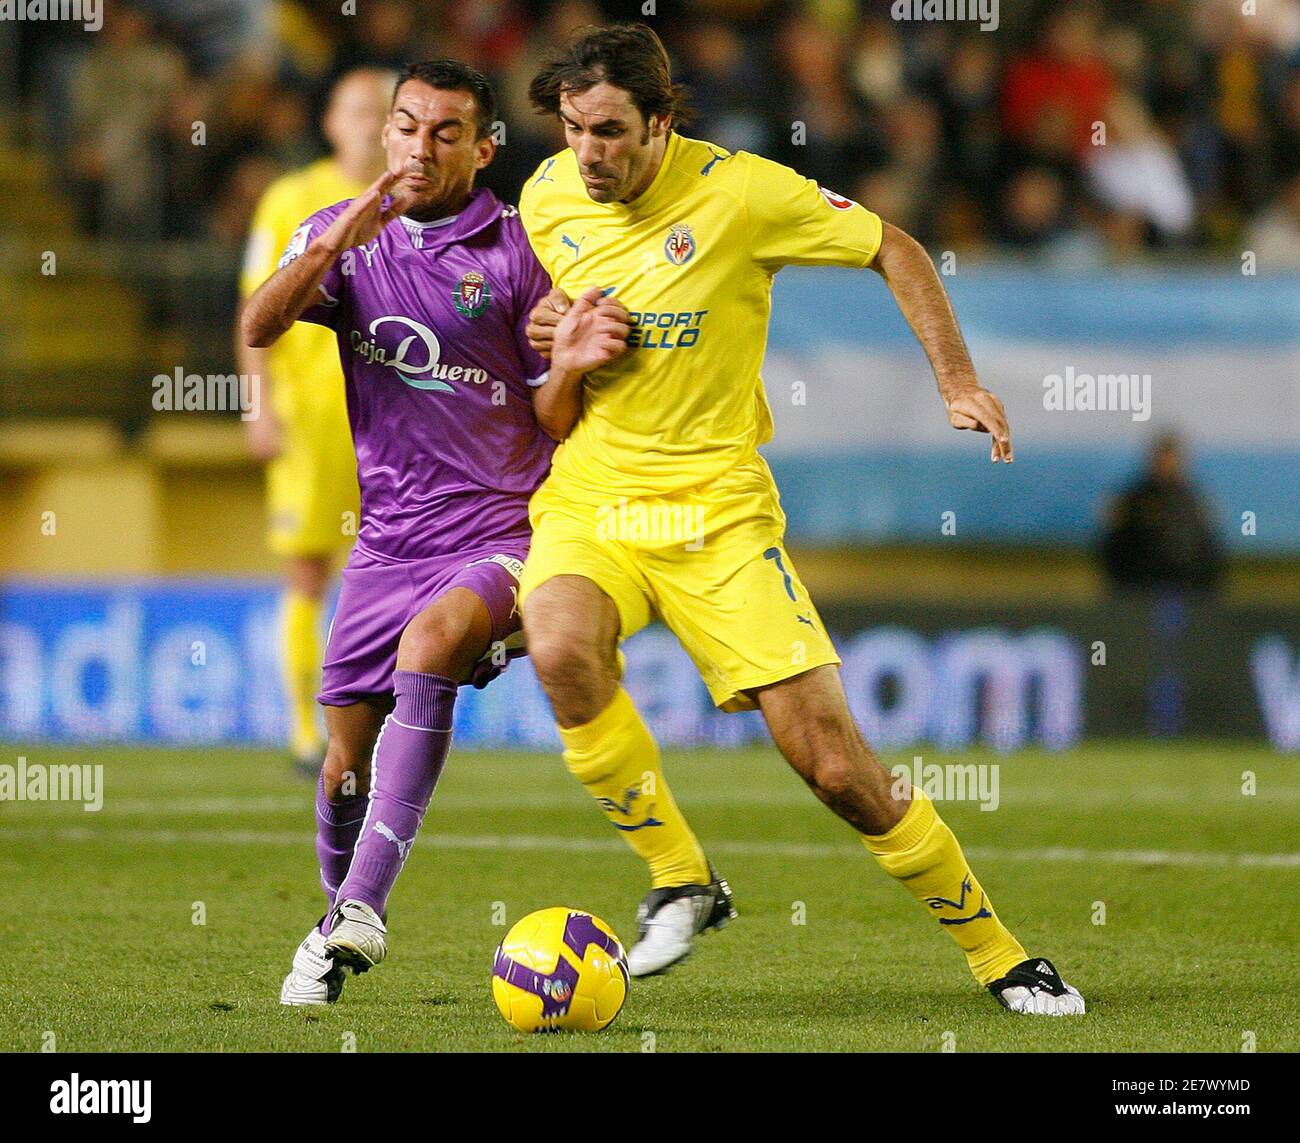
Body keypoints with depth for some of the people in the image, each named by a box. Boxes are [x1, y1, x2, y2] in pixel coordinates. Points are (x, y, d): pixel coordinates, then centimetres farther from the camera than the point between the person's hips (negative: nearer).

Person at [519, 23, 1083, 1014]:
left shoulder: (737, 192, -11)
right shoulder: (546, 200, 2)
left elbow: (893, 251, 2)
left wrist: (956, 381, -6)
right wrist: (565, 358, -3)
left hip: (718, 509, -3)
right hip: (588, 499, 3)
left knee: (835, 764, -8)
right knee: (561, 652, -32)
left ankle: (999, 957, 9)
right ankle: (680, 880, -13)